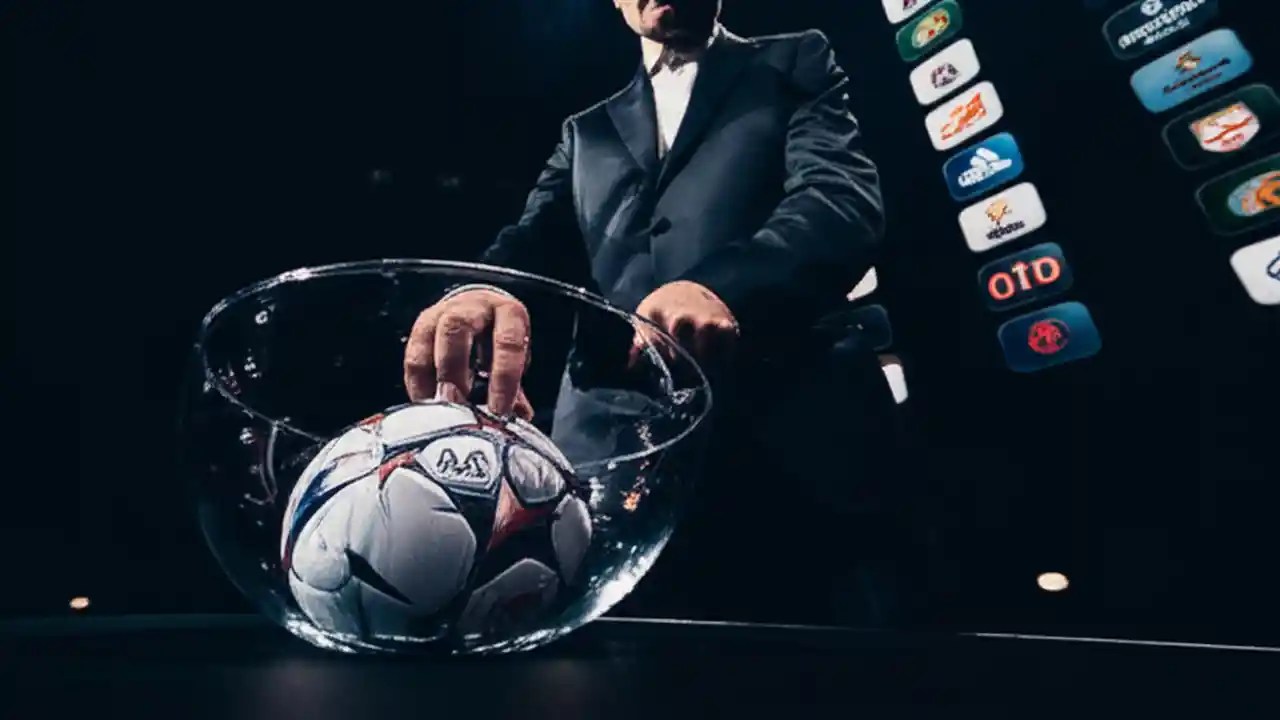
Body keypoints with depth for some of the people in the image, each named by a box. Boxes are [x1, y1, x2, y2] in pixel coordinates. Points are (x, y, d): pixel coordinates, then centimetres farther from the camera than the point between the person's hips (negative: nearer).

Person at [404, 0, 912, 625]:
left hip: (784, 447, -2)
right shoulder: (586, 133, 25)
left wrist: (722, 288, -27)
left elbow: (843, 196, -5)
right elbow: (534, 242, 8)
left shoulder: (796, 67, 15)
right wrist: (483, 291, -18)